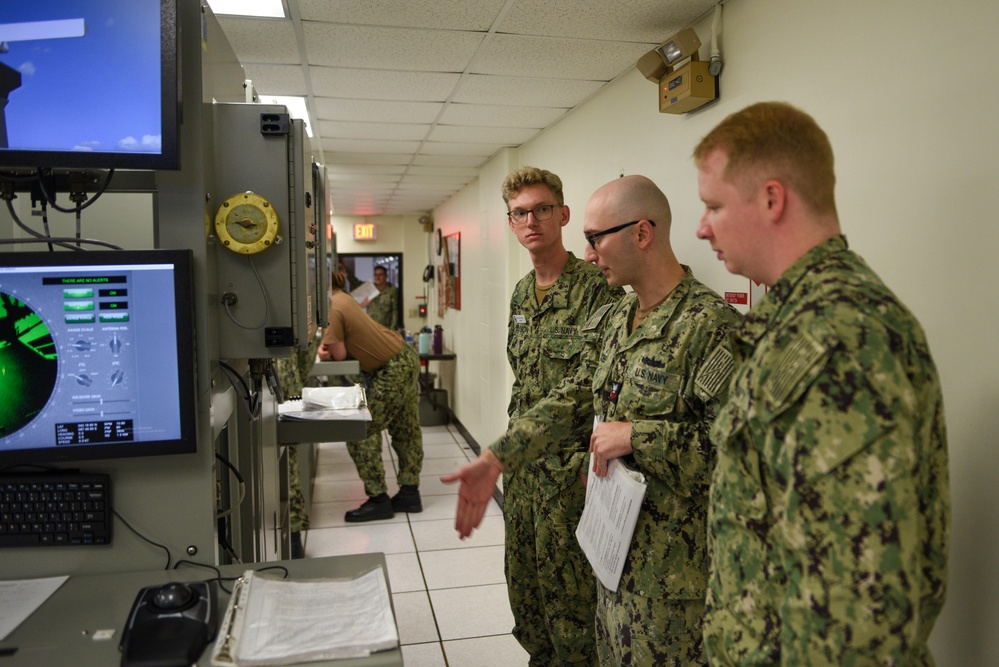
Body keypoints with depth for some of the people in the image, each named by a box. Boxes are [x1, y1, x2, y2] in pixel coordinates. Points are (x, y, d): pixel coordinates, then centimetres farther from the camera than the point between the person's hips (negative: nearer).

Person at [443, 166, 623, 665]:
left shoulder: (596, 288, -15)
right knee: (523, 578, 19)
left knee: (568, 588, 5)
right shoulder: (521, 294, 11)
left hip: (570, 468, -8)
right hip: (523, 462, 8)